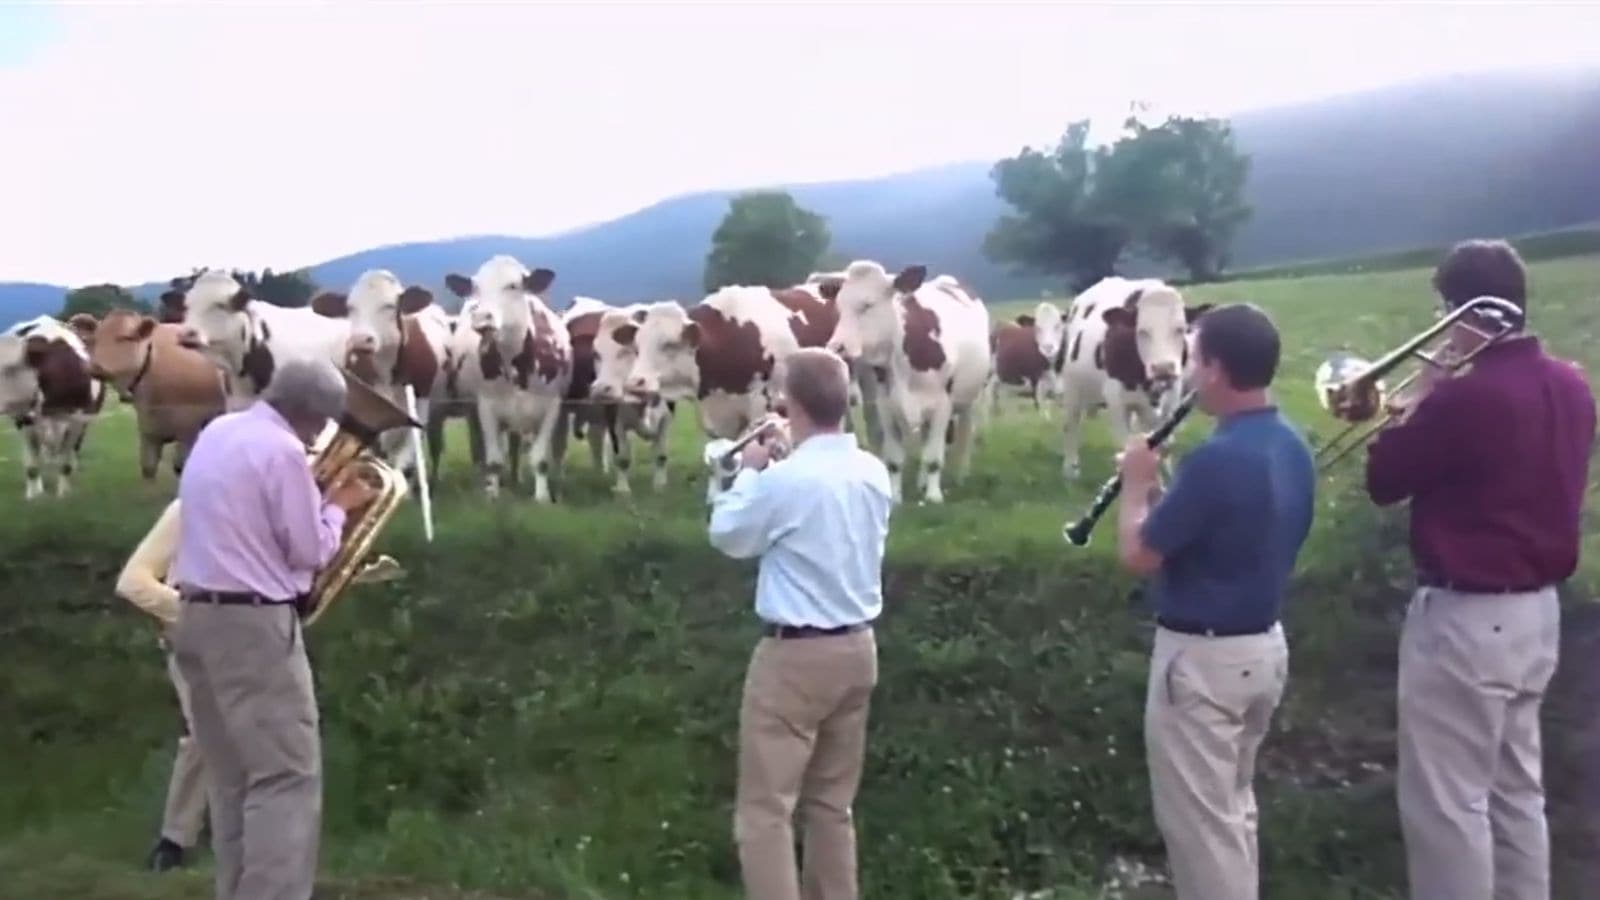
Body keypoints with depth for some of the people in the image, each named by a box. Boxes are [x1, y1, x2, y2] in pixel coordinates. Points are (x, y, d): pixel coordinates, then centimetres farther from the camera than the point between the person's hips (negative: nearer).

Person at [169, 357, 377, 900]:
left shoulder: (216, 433, 12)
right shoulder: (282, 450, -15)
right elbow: (309, 553, -10)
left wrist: (315, 497, 17)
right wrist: (338, 507, 6)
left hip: (198, 615, 9)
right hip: (253, 622, -9)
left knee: (233, 775, 15)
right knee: (288, 776, -6)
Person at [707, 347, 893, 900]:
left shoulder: (785, 480, -20)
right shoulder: (874, 473, 1)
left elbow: (727, 535, -3)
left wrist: (749, 472, 10)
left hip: (796, 654, -7)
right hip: (858, 647, 8)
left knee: (765, 808, 1)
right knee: (832, 801, 19)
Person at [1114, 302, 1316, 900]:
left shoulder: (1217, 458, -26)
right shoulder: (1293, 447, 2)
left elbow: (1137, 557, -19)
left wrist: (1137, 485, -4)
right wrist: (1165, 492, 8)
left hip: (1201, 656, -9)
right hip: (1265, 644, 9)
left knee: (1198, 818, 5)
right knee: (1232, 806, 24)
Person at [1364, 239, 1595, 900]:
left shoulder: (1466, 396, -23)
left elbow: (1384, 481, -11)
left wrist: (1420, 400, -1)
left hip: (1466, 617, -9)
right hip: (1537, 608, 9)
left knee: (1446, 802, 2)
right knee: (1516, 793, 20)